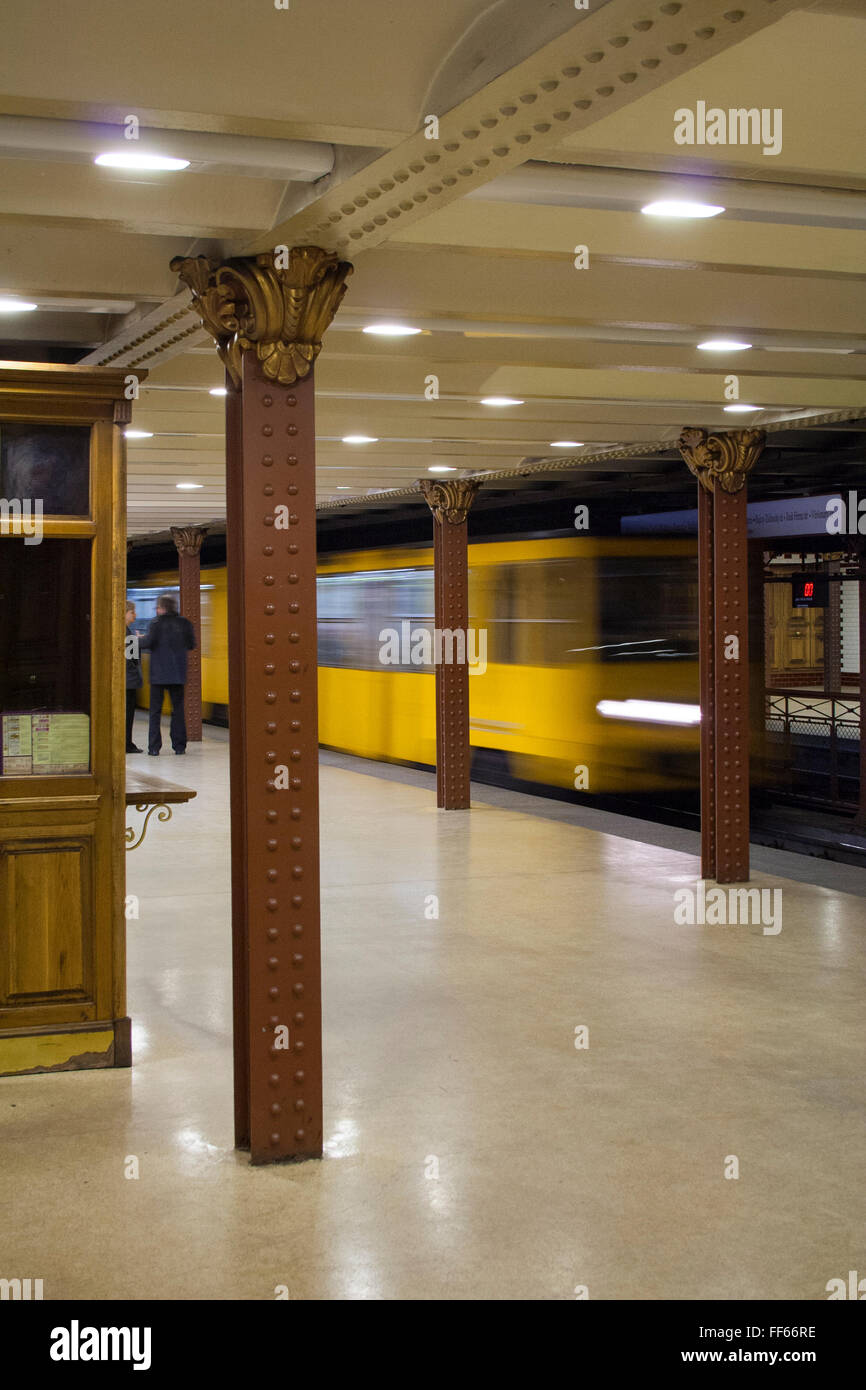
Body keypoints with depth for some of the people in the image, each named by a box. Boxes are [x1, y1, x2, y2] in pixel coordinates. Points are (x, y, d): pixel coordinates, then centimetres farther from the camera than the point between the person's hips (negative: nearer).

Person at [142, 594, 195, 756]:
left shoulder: (157, 623, -8)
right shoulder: (184, 623, 2)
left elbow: (148, 643, -16)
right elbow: (191, 644, 7)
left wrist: (140, 639, 5)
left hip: (159, 673, -3)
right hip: (177, 673, 3)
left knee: (155, 710, 2)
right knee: (178, 709, 10)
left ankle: (154, 747, -3)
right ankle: (179, 745, 8)